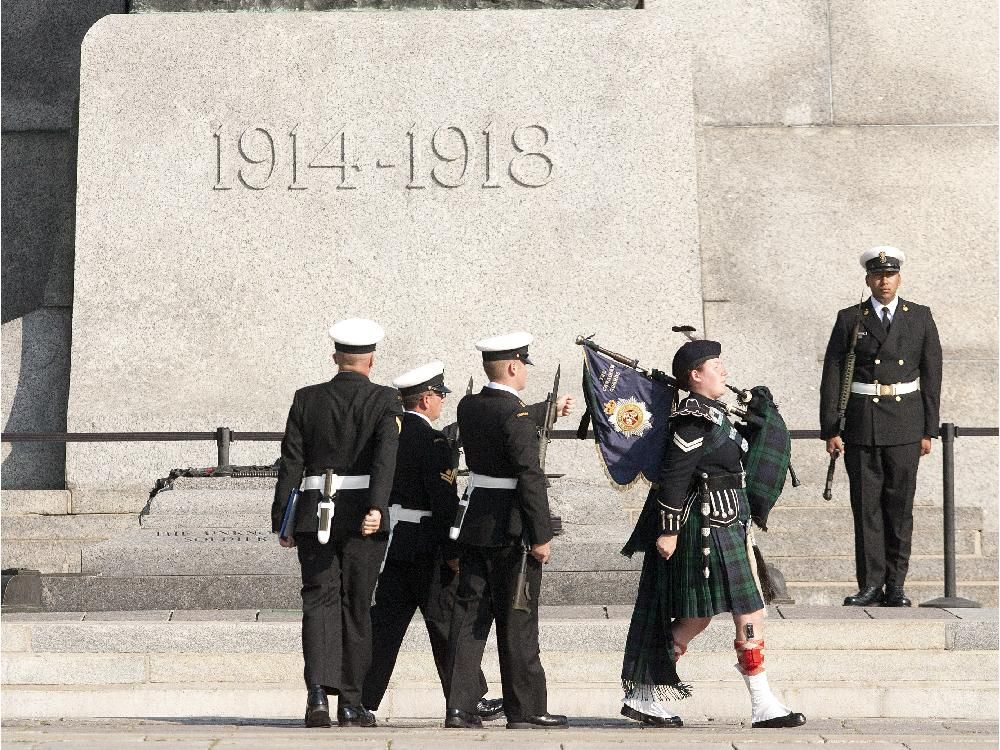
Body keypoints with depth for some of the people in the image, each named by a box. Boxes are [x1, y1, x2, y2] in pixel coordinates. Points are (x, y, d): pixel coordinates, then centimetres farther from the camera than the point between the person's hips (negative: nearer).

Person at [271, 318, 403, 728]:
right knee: (356, 606, 8)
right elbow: (385, 455, -19)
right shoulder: (385, 400, -3)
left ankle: (318, 690, -18)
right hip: (364, 517, -1)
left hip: (314, 515, 1)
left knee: (319, 601, 3)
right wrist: (375, 508, -27)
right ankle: (350, 703, 11)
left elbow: (291, 463, 2)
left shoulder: (307, 399, 4)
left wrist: (281, 521, 7)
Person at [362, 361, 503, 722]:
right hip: (426, 547, -7)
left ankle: (363, 700, 5)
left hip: (391, 540, 7)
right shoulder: (432, 441, -15)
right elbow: (444, 500, -18)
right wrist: (453, 552, -15)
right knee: (448, 622, 2)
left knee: (385, 622, 7)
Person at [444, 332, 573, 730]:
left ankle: (459, 707, 3)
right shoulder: (515, 414, -18)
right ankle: (525, 708, 8)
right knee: (517, 620, 1)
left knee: (469, 614, 6)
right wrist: (541, 535, -17)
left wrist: (550, 409, 45)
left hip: (473, 525, 7)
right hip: (510, 529, -7)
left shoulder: (469, 407, 7)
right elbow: (530, 477, -21)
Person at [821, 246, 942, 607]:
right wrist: (830, 430, -4)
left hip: (905, 427, 0)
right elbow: (832, 377, 2)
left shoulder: (920, 318, 6)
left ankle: (896, 585, 7)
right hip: (860, 425, 0)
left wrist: (929, 429, 2)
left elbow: (931, 376, 6)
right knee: (866, 505, -1)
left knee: (900, 506, 2)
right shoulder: (850, 320, 3)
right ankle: (870, 584, 3)